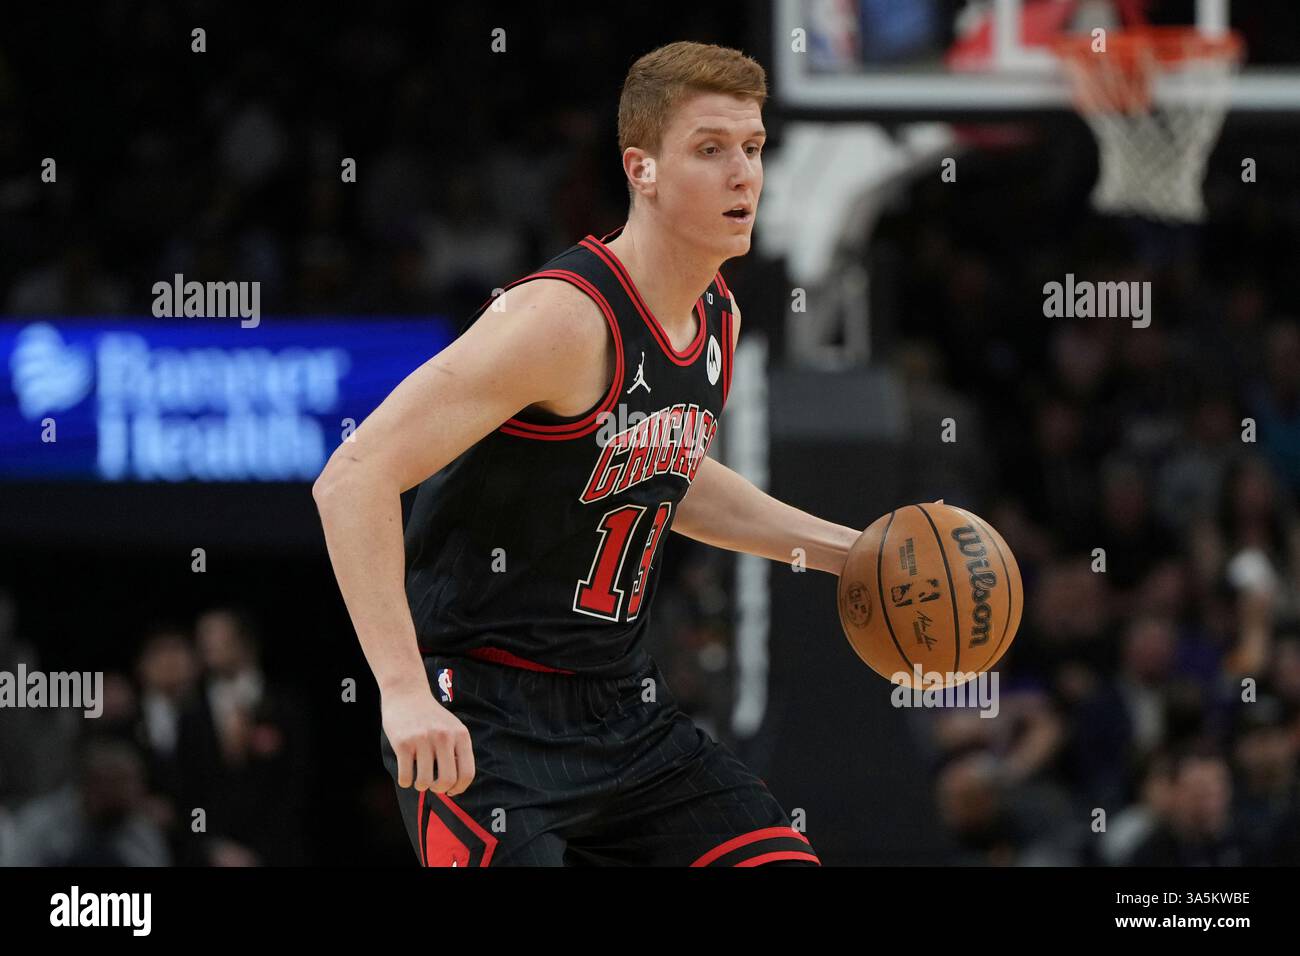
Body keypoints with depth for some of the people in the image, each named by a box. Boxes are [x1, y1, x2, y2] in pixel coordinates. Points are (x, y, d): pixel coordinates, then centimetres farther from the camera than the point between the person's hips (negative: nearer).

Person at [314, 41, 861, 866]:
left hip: (621, 703, 8)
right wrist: (405, 693, -33)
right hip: (483, 719, -8)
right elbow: (354, 480, -27)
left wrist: (845, 550, 19)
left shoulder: (715, 319, 6)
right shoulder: (565, 318, -22)